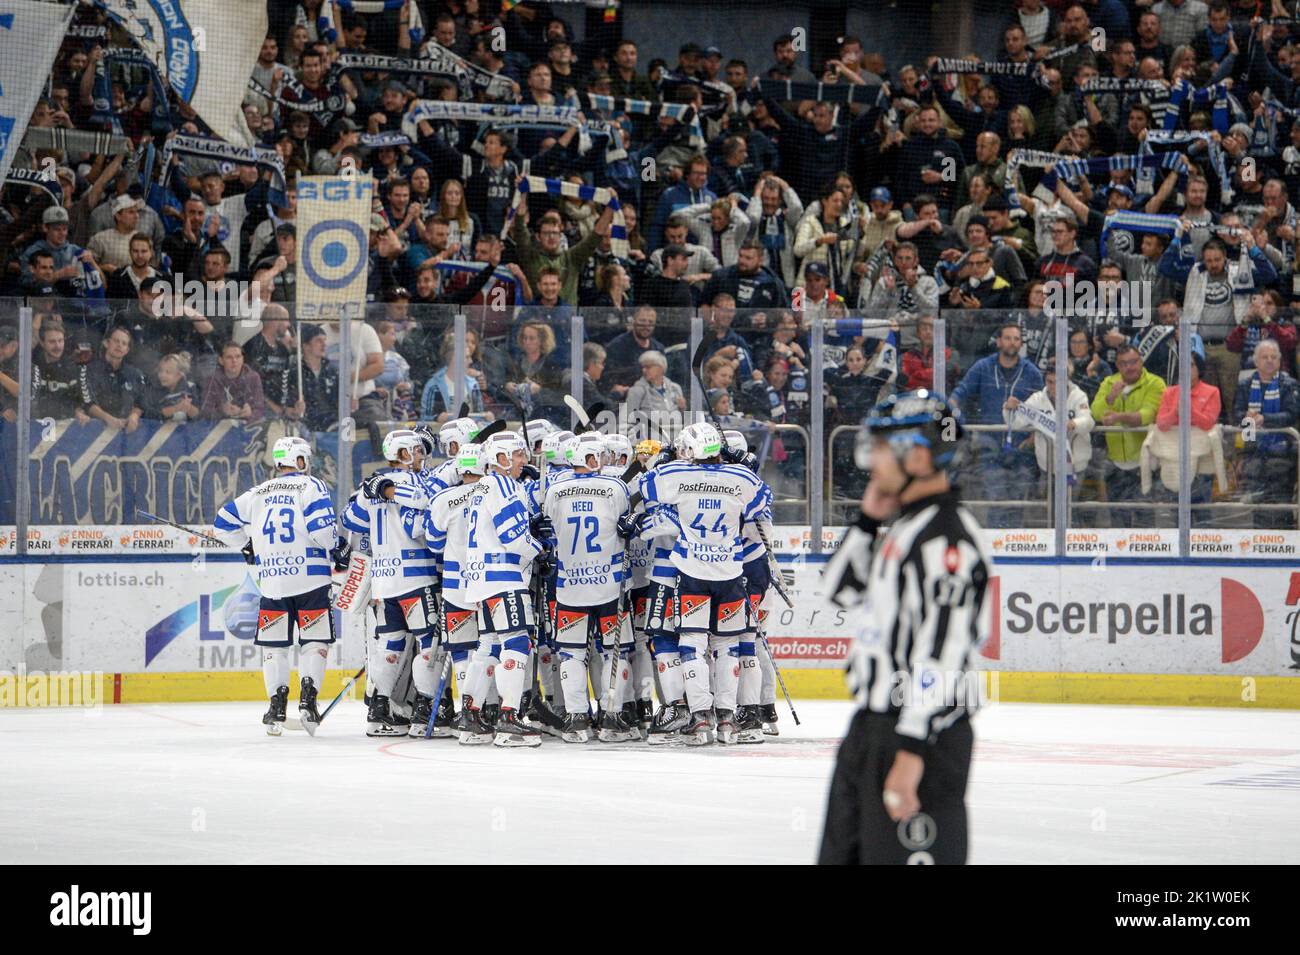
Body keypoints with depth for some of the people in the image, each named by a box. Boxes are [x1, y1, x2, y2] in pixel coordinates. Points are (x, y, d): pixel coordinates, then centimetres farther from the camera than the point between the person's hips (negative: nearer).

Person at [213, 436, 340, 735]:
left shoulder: (258, 493, 13)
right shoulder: (311, 486, -2)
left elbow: (224, 521, 16)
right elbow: (320, 526, -14)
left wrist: (247, 546, 29)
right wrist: (336, 551, 2)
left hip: (272, 582, 3)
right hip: (310, 577, -3)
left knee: (274, 644, 10)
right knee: (314, 641, 4)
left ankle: (277, 705, 4)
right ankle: (307, 697, -9)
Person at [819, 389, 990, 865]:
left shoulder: (947, 535, -18)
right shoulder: (905, 526, 14)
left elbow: (942, 650, -24)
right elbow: (841, 588, 26)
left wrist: (911, 750, -26)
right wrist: (868, 521, 11)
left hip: (921, 735, -11)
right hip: (872, 721, 11)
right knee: (843, 853, 18)